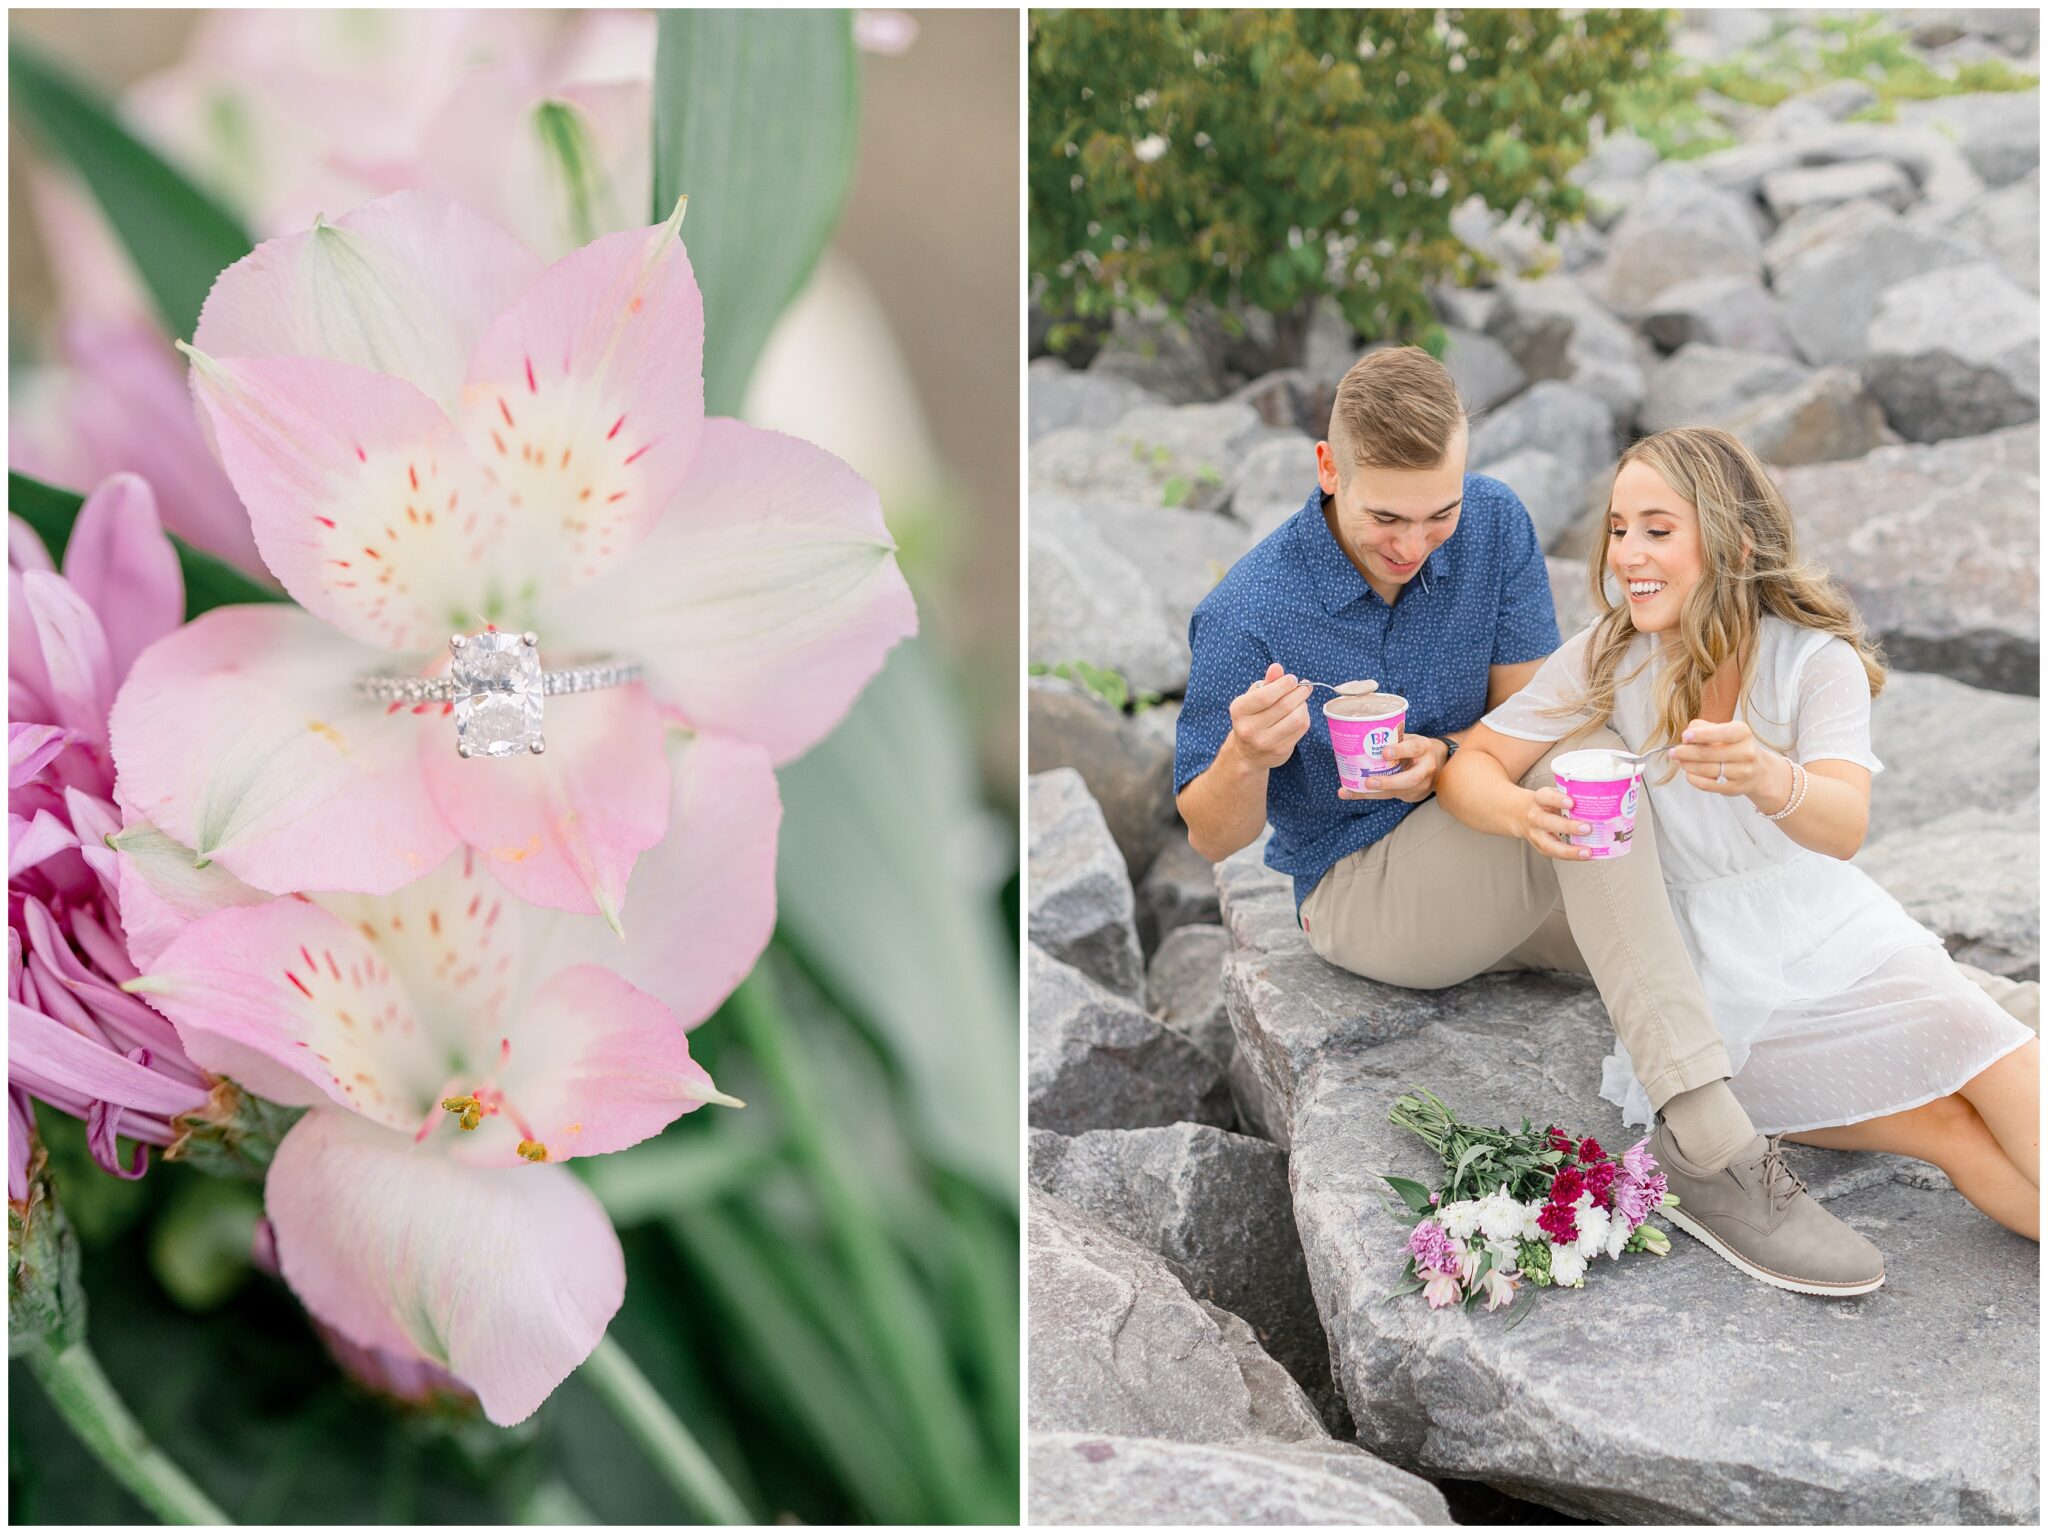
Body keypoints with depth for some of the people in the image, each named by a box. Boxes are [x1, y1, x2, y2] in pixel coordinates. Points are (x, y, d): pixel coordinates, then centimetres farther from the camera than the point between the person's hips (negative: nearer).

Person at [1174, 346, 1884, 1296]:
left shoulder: (1495, 524, -8)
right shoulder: (1245, 618, -20)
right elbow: (1211, 837, -12)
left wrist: (1440, 758, -25)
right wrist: (1247, 756, -35)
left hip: (1497, 871, 6)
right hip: (1358, 893, -5)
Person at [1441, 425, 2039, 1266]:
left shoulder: (1815, 658, -8)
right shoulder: (1607, 659, -4)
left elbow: (1844, 828, -24)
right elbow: (1471, 765, -7)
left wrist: (1767, 778, -48)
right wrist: (1524, 812, -31)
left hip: (1840, 938, 1)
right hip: (1718, 990, -1)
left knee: (2025, 1119, -22)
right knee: (1956, 1133, -23)